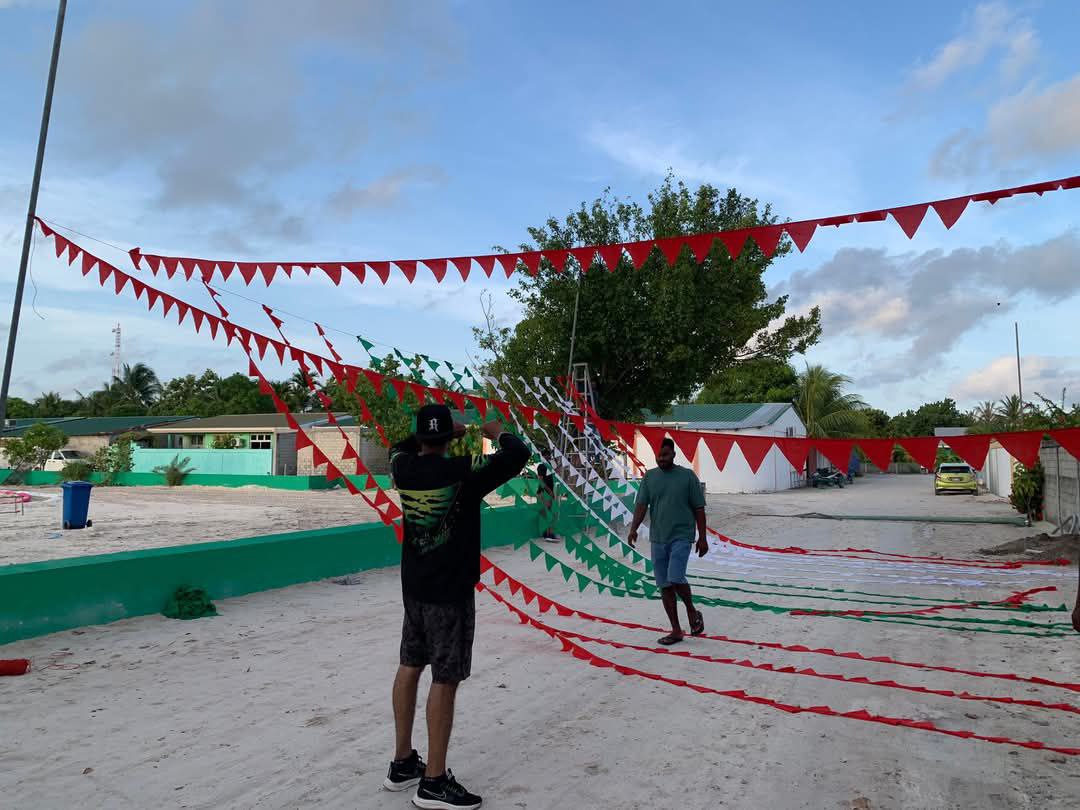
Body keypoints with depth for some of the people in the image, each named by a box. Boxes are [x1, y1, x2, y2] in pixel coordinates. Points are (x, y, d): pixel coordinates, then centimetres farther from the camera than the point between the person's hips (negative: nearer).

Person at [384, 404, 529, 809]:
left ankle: (403, 763, 28)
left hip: (414, 585, 7)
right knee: (445, 679, 0)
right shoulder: (463, 471, -19)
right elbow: (518, 454, -20)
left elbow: (399, 448, 23)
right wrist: (497, 432, -1)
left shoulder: (403, 468, -1)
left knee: (410, 665, 16)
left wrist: (439, 434, 21)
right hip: (450, 590, -7)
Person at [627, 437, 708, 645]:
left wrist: (702, 538, -1)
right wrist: (634, 529, -16)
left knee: (676, 578, -17)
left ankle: (692, 611, 12)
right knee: (664, 585, 6)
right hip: (657, 538, 4)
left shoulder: (687, 476, -1)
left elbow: (699, 509, 1)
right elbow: (641, 505, -1)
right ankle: (676, 631, 17)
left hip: (681, 537, -4)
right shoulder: (649, 477, 7)